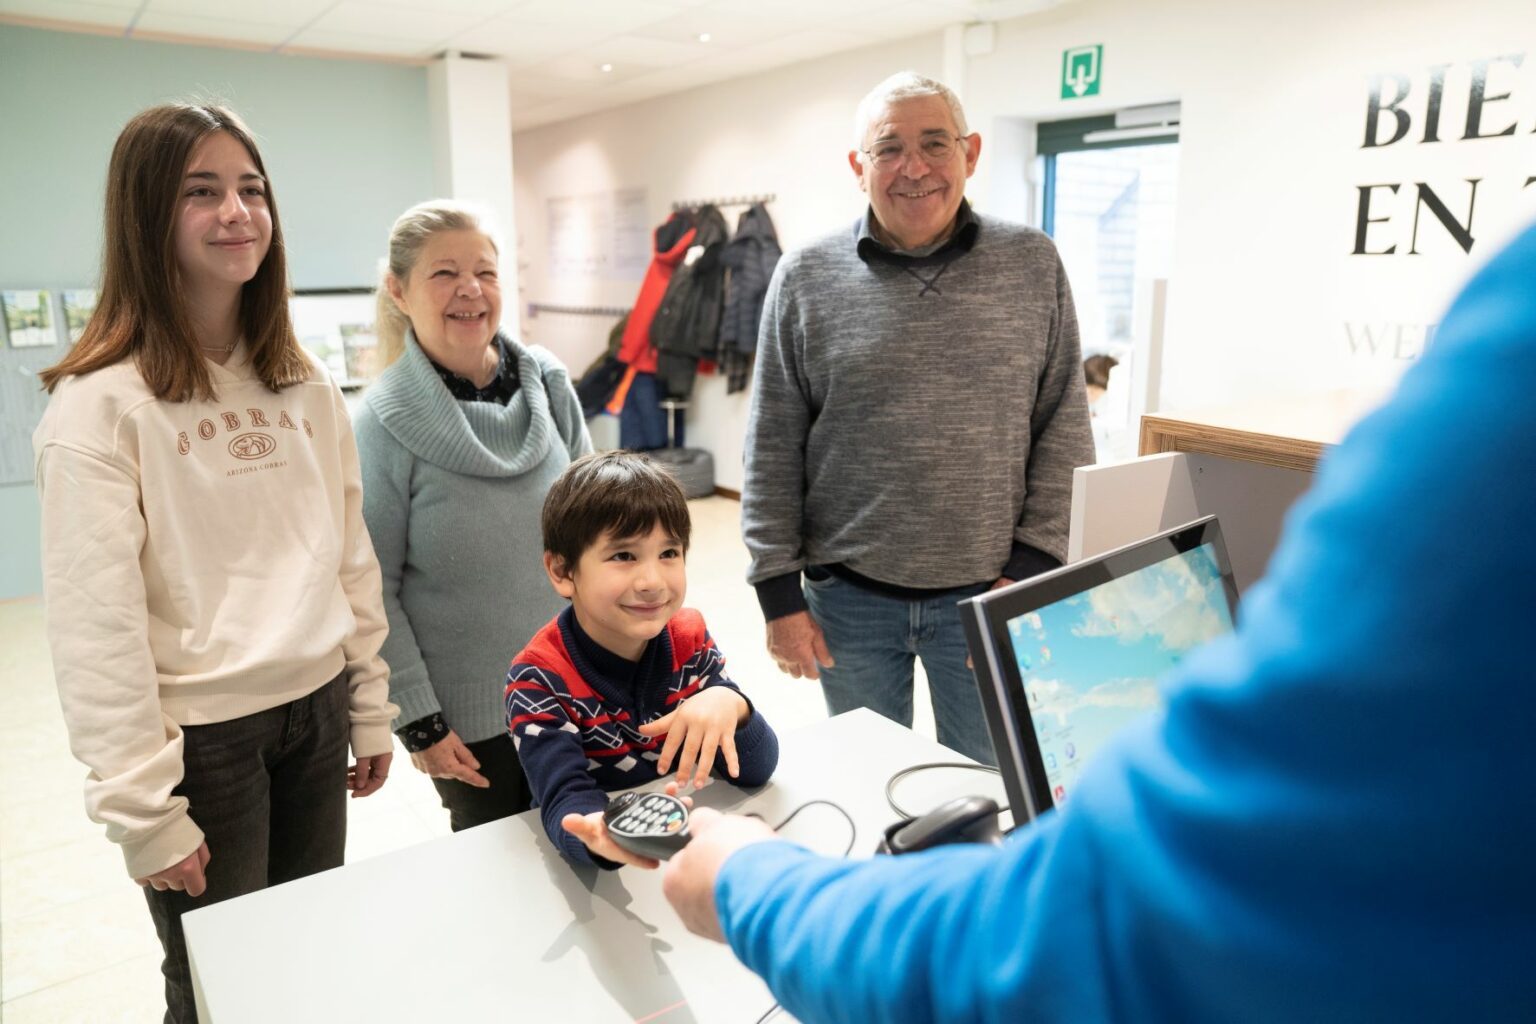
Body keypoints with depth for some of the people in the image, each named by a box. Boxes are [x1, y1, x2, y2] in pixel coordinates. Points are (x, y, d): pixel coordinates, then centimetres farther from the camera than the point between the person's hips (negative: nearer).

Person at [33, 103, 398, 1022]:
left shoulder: (303, 384, 4)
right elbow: (96, 626, -14)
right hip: (203, 737, -5)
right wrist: (145, 810, -13)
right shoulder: (101, 403, -13)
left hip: (316, 712, 5)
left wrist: (371, 708, 8)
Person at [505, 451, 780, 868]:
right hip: (588, 866, -2)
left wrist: (730, 706, -26)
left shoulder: (689, 639, -4)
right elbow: (566, 798, -23)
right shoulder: (539, 678, -12)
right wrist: (598, 839, -44)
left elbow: (757, 770, -7)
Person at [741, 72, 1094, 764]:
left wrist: (1034, 566, -5)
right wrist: (779, 590, -3)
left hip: (988, 595, 1)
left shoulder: (1033, 265, 1)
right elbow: (773, 448, -1)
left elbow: (1064, 427, 1)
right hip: (850, 599, 0)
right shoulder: (807, 278, -2)